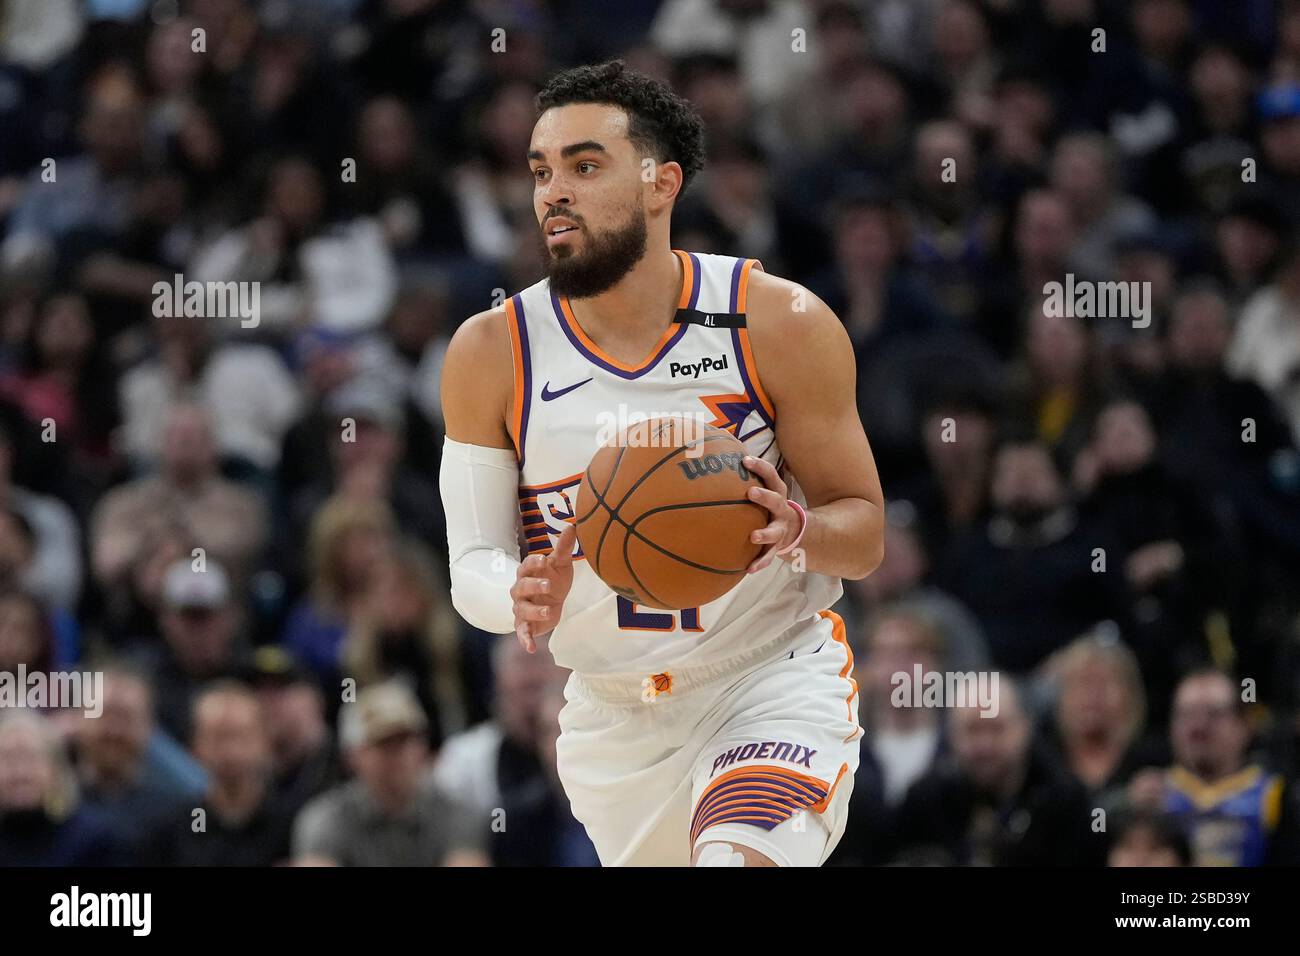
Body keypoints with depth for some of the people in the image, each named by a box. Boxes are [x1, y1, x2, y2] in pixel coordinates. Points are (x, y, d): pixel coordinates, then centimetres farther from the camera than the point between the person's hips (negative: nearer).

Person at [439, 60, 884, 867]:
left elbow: (865, 535, -4)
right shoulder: (492, 353, -6)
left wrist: (796, 533, -28)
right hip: (612, 712, 4)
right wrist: (522, 598, -27)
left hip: (776, 680, -4)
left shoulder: (780, 324, -12)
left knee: (740, 857, -32)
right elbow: (473, 564, -3)